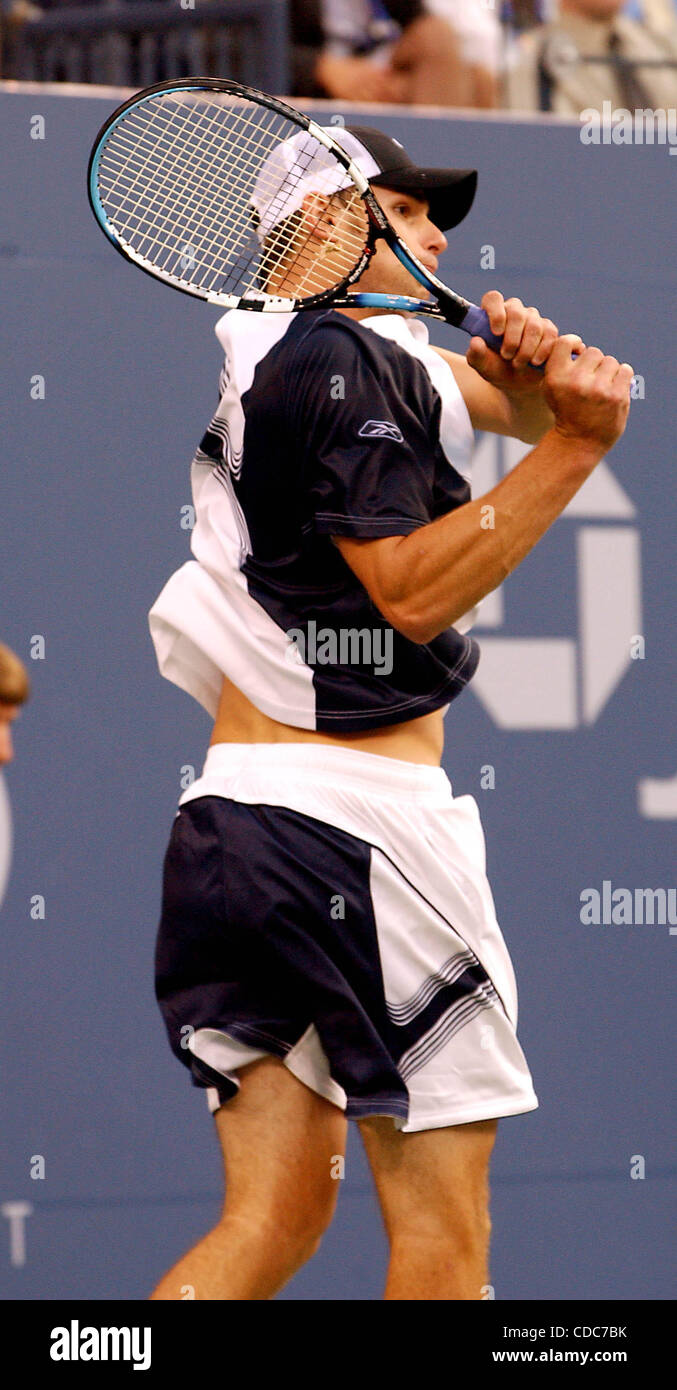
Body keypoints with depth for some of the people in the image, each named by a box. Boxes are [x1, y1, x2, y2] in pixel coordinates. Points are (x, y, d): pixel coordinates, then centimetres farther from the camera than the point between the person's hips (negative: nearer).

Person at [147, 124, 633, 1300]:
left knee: (276, 1215, 7)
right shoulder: (345, 357, -10)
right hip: (357, 815, -9)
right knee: (441, 1227, -1)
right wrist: (574, 447, -15)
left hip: (231, 809, 9)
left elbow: (503, 399, 21)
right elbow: (412, 591, -15)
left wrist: (534, 362, -2)